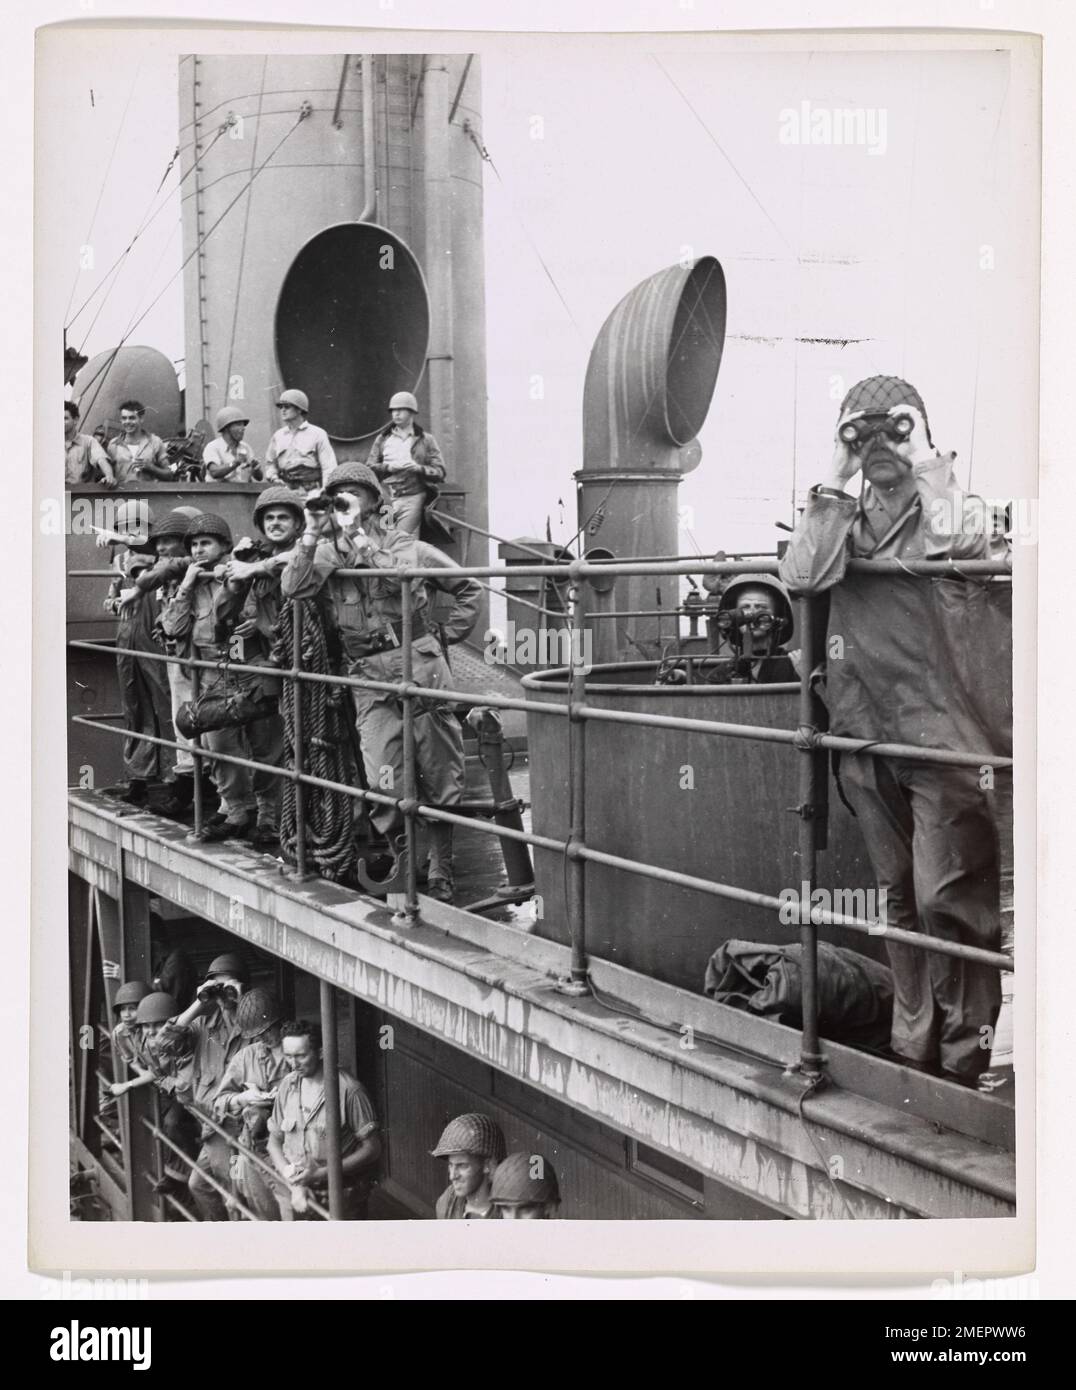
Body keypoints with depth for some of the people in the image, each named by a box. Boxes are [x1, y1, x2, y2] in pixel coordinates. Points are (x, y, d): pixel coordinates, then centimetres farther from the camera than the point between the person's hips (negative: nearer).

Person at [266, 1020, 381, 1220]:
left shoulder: (349, 1090, -14)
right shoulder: (287, 1086, 2)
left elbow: (371, 1149, -10)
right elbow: (274, 1141, 9)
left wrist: (322, 1173, -16)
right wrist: (294, 1185, -7)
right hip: (294, 1195, 4)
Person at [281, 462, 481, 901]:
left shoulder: (408, 546, 4)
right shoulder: (329, 551, 9)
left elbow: (469, 589, 2)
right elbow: (293, 588, -10)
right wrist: (312, 535, -16)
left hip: (421, 667, -1)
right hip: (369, 678, 1)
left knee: (441, 778, 4)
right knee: (386, 786, -11)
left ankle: (441, 873, 17)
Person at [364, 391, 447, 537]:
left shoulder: (425, 439, 12)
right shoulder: (382, 438, 17)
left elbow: (440, 473, 4)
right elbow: (369, 468, 9)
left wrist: (418, 468, -13)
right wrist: (389, 467, -9)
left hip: (412, 498, -2)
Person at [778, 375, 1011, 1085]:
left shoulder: (959, 506, 3)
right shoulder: (847, 518, 12)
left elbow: (953, 542, -22)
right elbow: (802, 577, -8)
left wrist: (925, 461, -8)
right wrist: (835, 482, -5)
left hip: (944, 733, -4)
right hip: (871, 739, 5)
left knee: (948, 899, -7)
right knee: (900, 898, 13)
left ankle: (965, 1058, 4)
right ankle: (913, 1046, 23)